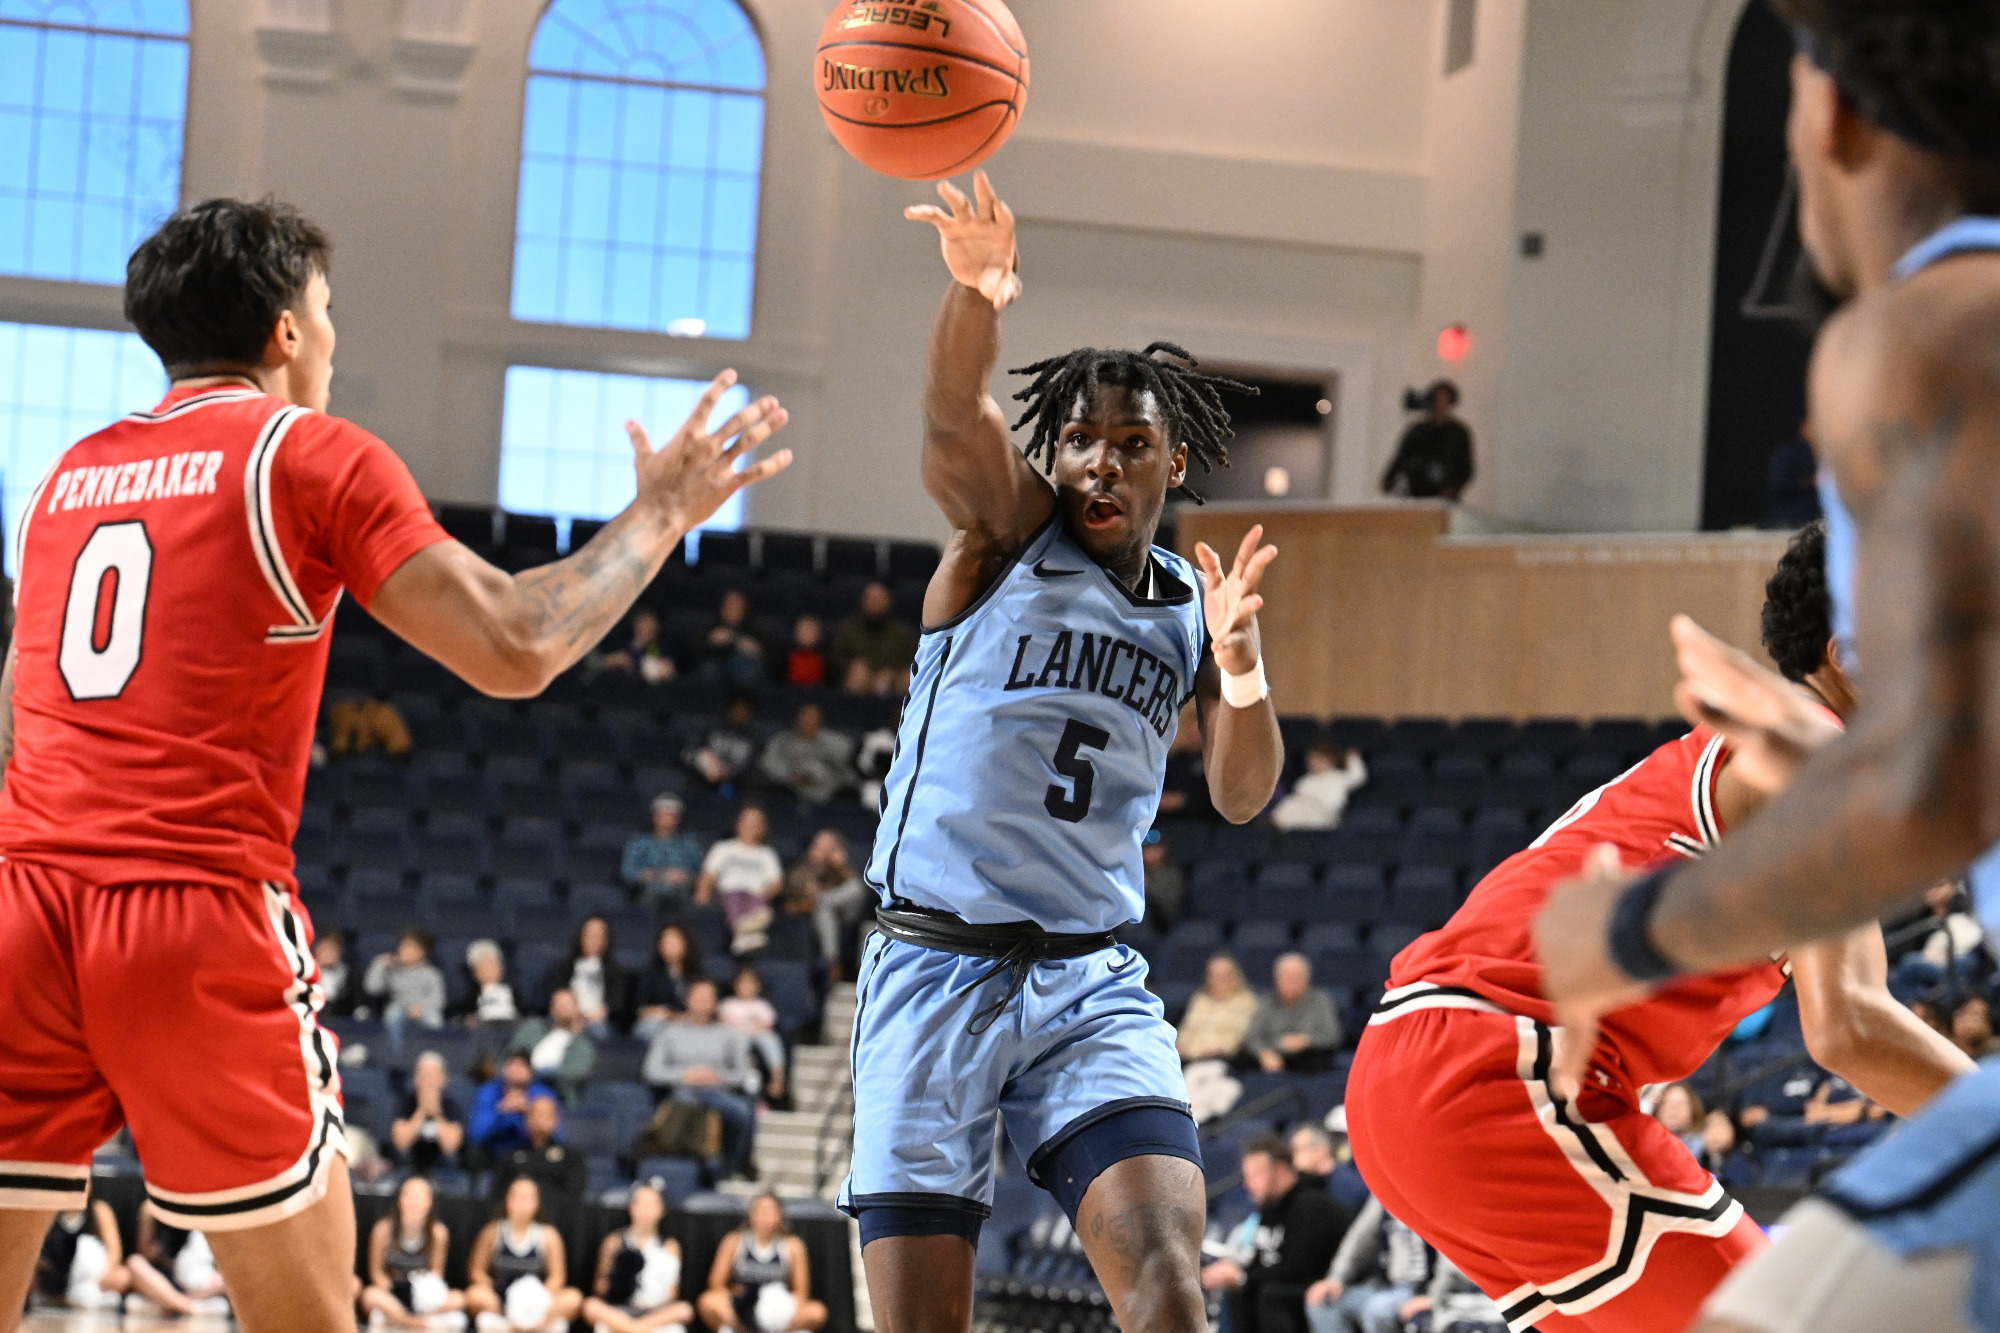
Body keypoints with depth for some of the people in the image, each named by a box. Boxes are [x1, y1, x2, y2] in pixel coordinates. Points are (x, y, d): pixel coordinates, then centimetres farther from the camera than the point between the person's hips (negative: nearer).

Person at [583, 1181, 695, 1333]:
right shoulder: (615, 1242, 10)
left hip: (658, 1313, 1)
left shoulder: (670, 1246, 12)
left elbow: (672, 1292, 9)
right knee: (591, 1306, -31)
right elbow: (600, 1289, 10)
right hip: (617, 1313, -1)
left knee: (684, 1310, -30)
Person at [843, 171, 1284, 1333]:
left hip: (1093, 983, 3)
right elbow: (956, 420, -22)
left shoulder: (1191, 601, 12)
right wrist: (980, 290, -43)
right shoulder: (1010, 530, 0)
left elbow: (1243, 799, 6)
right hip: (938, 965, -3)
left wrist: (1240, 670, -16)